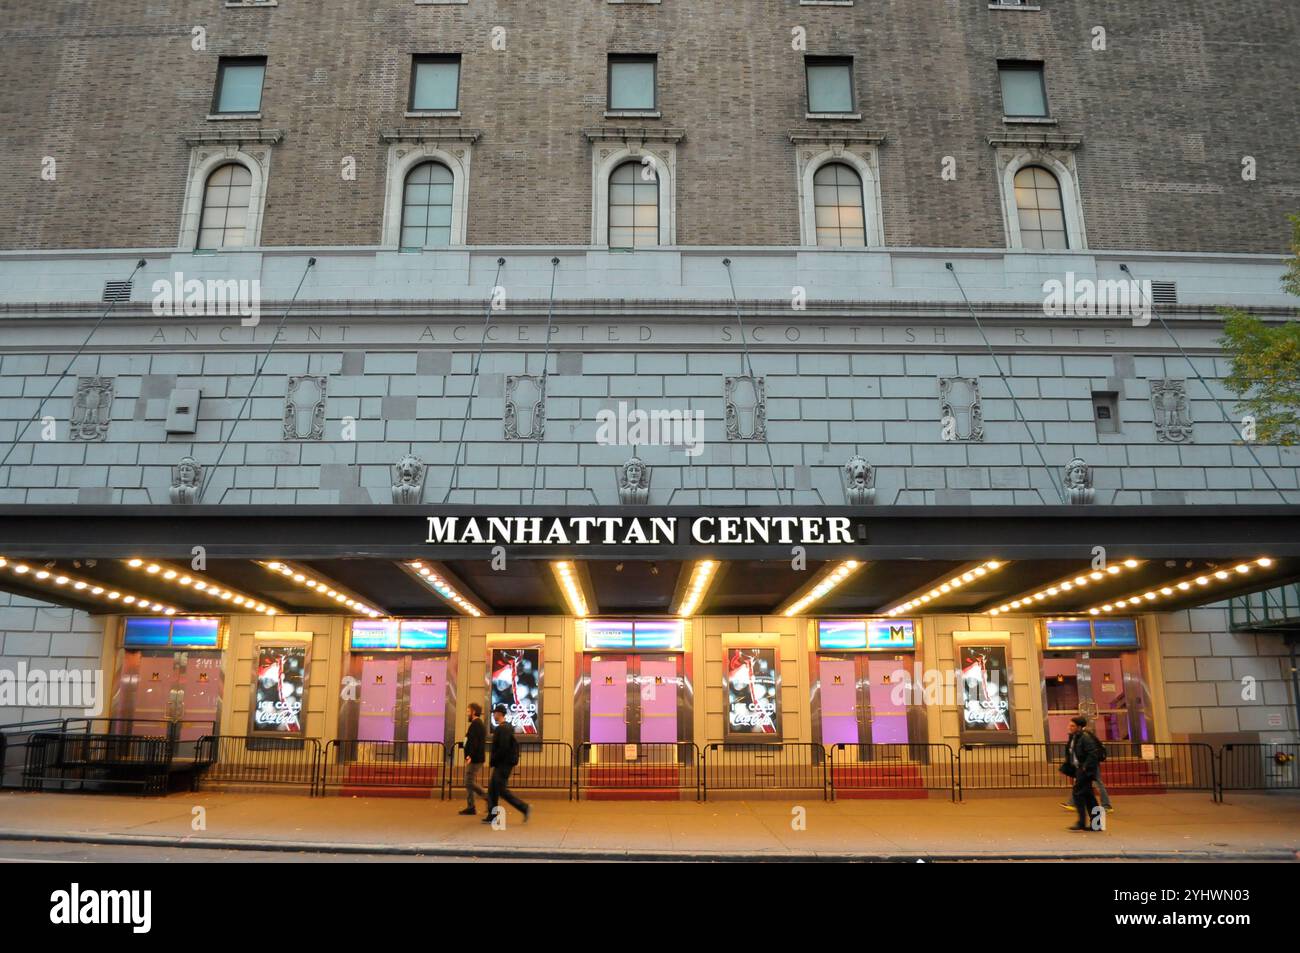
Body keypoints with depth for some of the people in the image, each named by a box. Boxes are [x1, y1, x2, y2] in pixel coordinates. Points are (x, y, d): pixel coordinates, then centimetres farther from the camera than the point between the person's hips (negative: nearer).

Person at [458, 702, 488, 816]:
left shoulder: (475, 724, -15)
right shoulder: (481, 724, 17)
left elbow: (474, 742, -26)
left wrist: (470, 755, -34)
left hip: (474, 759, -10)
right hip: (478, 758, 10)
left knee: (469, 783, -8)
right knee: (469, 783, 12)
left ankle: (489, 799, -8)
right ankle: (470, 807, 13)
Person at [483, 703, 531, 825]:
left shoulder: (503, 728, -17)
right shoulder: (507, 727, 15)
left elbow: (503, 748, -25)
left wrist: (493, 760, -15)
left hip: (503, 764, -10)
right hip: (502, 764, 10)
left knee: (502, 791, -7)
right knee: (492, 789, 11)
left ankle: (524, 808, -4)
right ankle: (492, 816, 14)